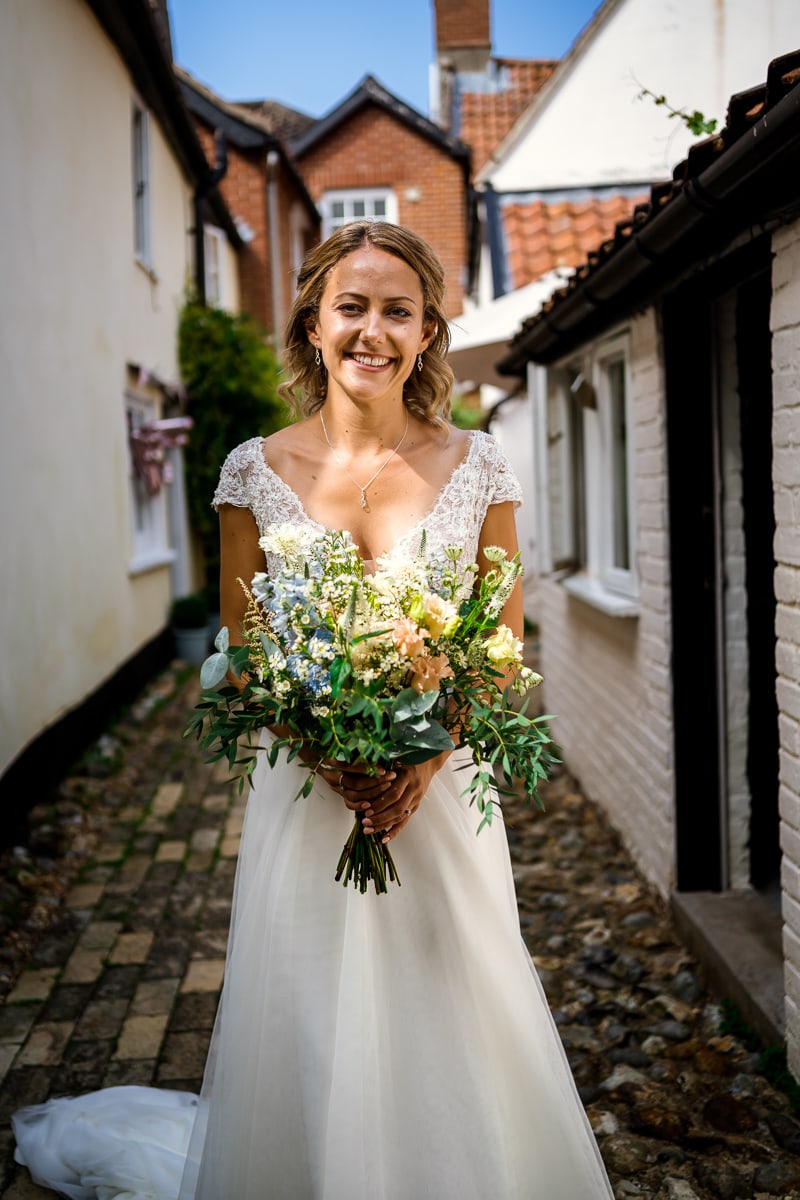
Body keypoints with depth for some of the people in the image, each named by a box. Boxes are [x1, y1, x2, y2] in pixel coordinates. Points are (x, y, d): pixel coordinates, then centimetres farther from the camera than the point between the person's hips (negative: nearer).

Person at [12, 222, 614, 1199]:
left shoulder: (476, 465, -1)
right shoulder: (256, 469, -2)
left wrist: (428, 756, -13)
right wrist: (331, 752, -13)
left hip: (443, 791, 0)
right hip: (307, 791, 0)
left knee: (454, 1032, 10)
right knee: (310, 1041, 10)